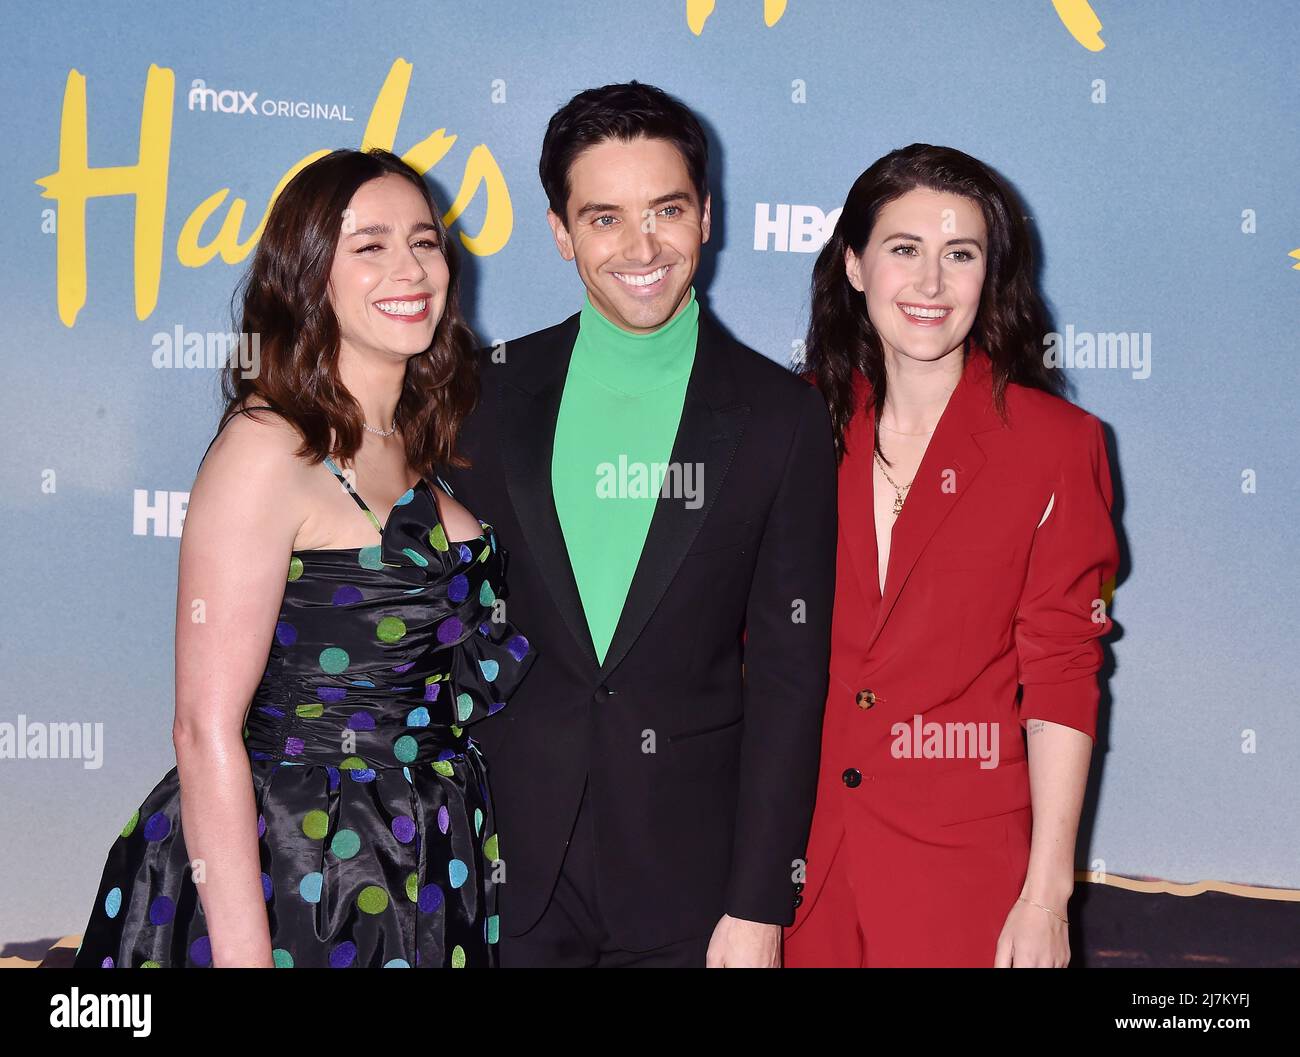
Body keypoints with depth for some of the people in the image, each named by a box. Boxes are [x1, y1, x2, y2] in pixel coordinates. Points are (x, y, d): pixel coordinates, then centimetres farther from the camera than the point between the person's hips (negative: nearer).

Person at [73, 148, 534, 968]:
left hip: (430, 870, 7)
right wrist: (243, 955, -21)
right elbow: (207, 728, -18)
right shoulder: (267, 451, -14)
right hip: (297, 880, -7)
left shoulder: (423, 447, 8)